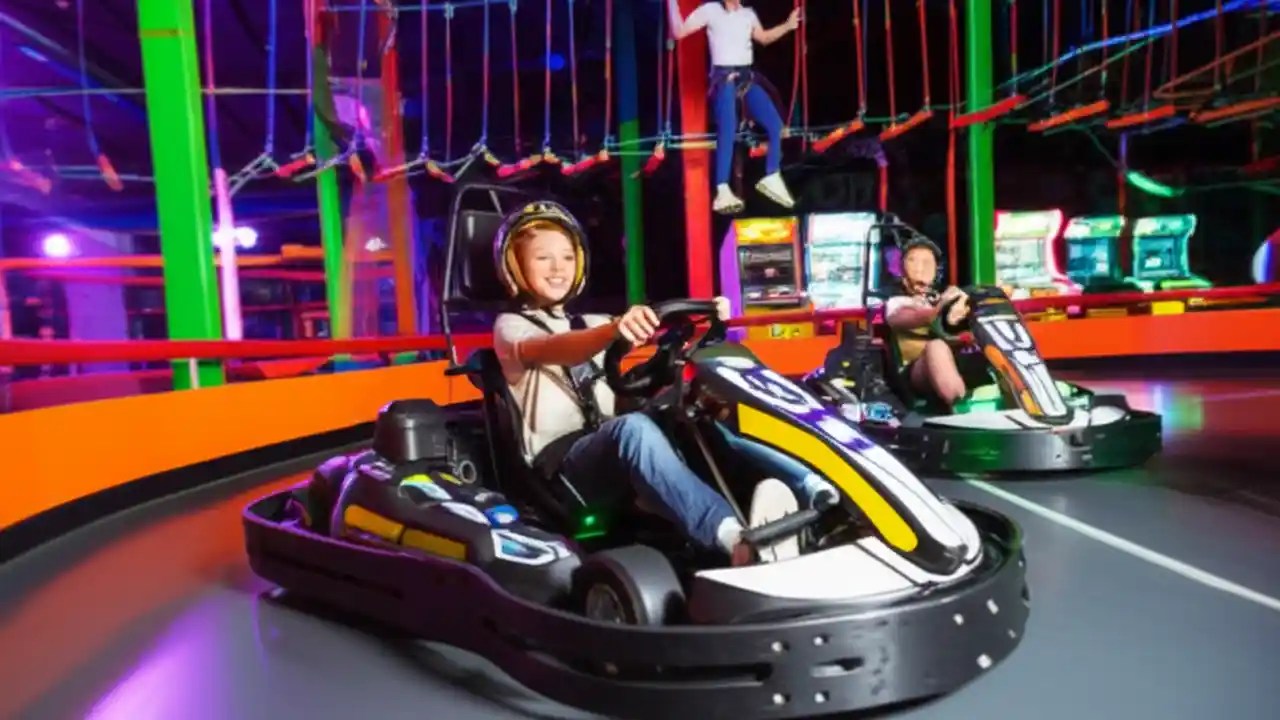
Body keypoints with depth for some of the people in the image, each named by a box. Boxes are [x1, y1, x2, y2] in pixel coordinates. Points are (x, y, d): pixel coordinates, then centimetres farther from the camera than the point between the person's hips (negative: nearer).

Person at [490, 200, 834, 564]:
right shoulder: (510, 326, 5)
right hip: (561, 459, -5)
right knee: (633, 427, -37)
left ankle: (815, 491, -38)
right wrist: (615, 329, -40)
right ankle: (738, 538, -55)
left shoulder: (588, 324, 25)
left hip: (609, 450, 6)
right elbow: (553, 351, -20)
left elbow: (652, 328, 7)